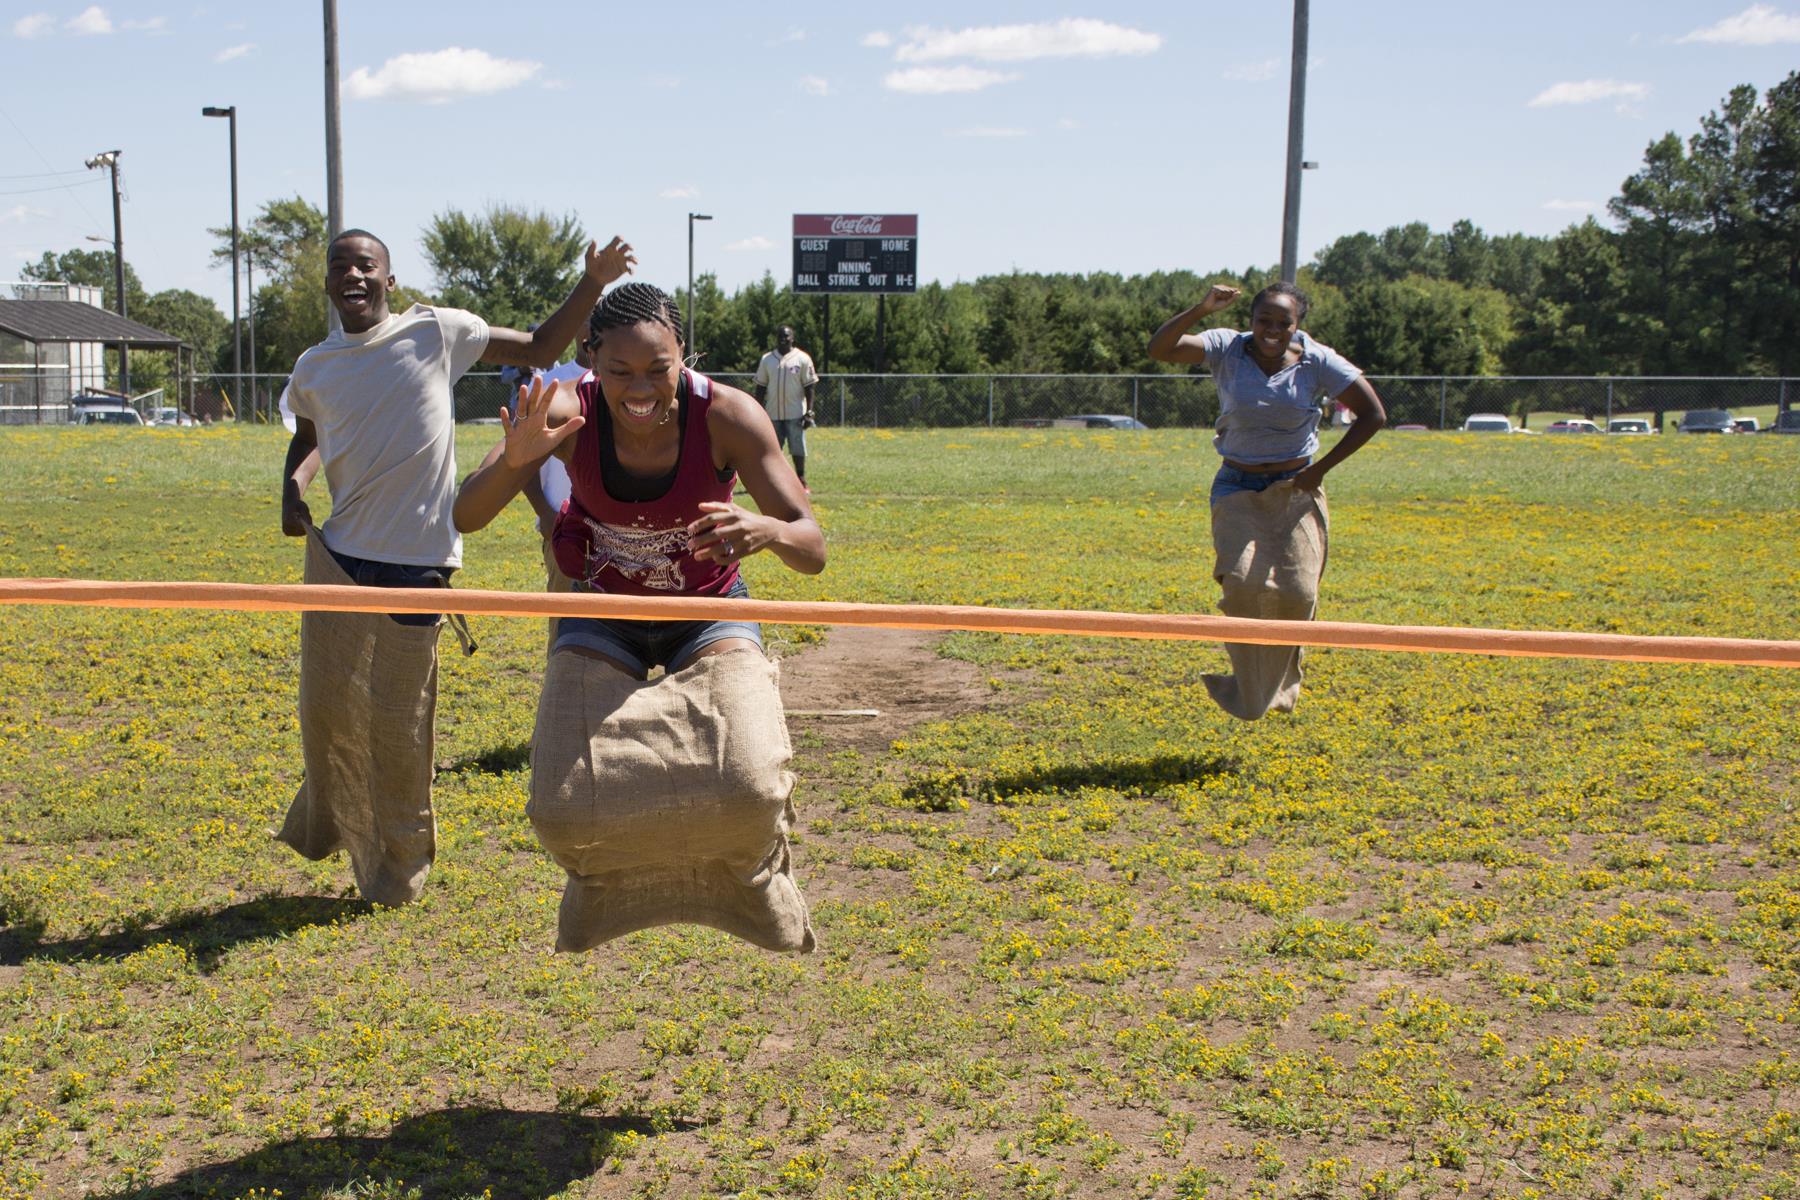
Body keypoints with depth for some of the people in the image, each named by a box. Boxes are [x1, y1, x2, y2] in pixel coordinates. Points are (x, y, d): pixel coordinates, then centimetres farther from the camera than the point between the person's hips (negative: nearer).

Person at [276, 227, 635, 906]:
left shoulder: (435, 332, -2)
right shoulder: (313, 369, 9)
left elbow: (540, 349, 5)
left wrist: (592, 285, -6)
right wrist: (293, 483, 7)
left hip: (416, 559, -3)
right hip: (337, 552, 3)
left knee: (399, 722, 1)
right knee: (326, 707, 5)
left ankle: (397, 863, 22)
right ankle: (328, 819, 35)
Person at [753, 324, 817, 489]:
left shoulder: (802, 358, 0)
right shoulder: (767, 359, 9)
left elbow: (808, 387, 0)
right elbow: (761, 387, 11)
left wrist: (809, 412, -6)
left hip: (795, 413, -3)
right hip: (773, 413, 3)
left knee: (798, 448, -3)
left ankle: (801, 481, 4)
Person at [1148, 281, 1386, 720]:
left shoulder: (1317, 362, -8)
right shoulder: (1227, 349, -7)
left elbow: (1373, 415, -5)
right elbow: (1159, 349, -21)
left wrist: (1321, 468, -8)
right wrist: (1202, 310, -35)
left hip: (1295, 489, 0)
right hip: (1237, 489, 0)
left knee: (1296, 592, -9)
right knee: (1243, 583, -16)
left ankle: (1278, 685, 16)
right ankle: (1248, 686, 5)